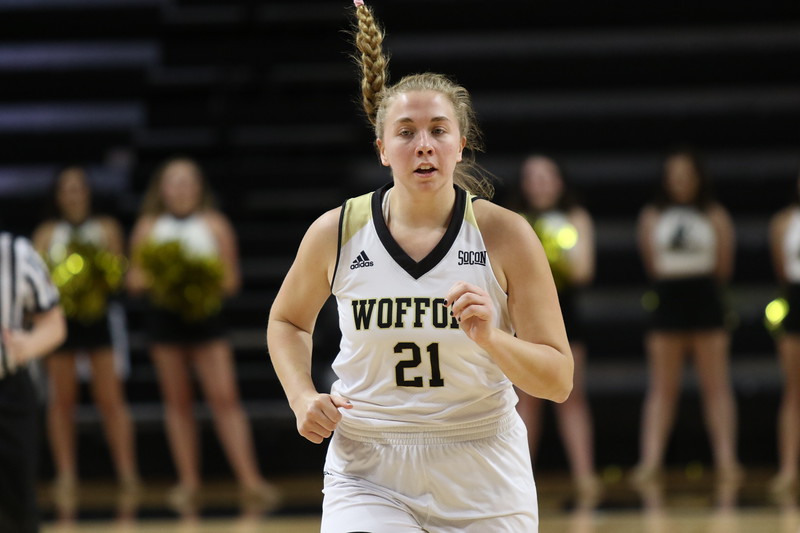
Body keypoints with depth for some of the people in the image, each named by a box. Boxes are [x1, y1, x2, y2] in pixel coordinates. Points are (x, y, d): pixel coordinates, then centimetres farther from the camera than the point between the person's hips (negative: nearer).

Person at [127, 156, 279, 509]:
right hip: (165, 319, 2)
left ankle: (249, 480, -14)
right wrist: (152, 279, -13)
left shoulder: (214, 224, 4)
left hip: (206, 318, -2)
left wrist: (210, 282, -16)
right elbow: (135, 279, 8)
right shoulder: (148, 228, 8)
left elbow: (231, 279, 4)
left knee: (225, 398, -10)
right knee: (178, 402, 4)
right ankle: (188, 482, 8)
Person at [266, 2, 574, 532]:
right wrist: (304, 398, 0)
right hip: (368, 473, 0)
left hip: (482, 481, 0)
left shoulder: (505, 234, -8)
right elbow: (288, 320, 17)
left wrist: (491, 339, -25)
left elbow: (559, 381, -7)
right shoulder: (337, 232, -4)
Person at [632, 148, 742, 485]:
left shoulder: (714, 217, 3)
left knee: (716, 386, -1)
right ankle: (651, 460, -5)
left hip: (706, 302, -1)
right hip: (667, 302, 1)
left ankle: (726, 460, -2)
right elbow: (651, 265, 7)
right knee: (662, 388, 0)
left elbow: (723, 267, 4)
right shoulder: (653, 217, 6)